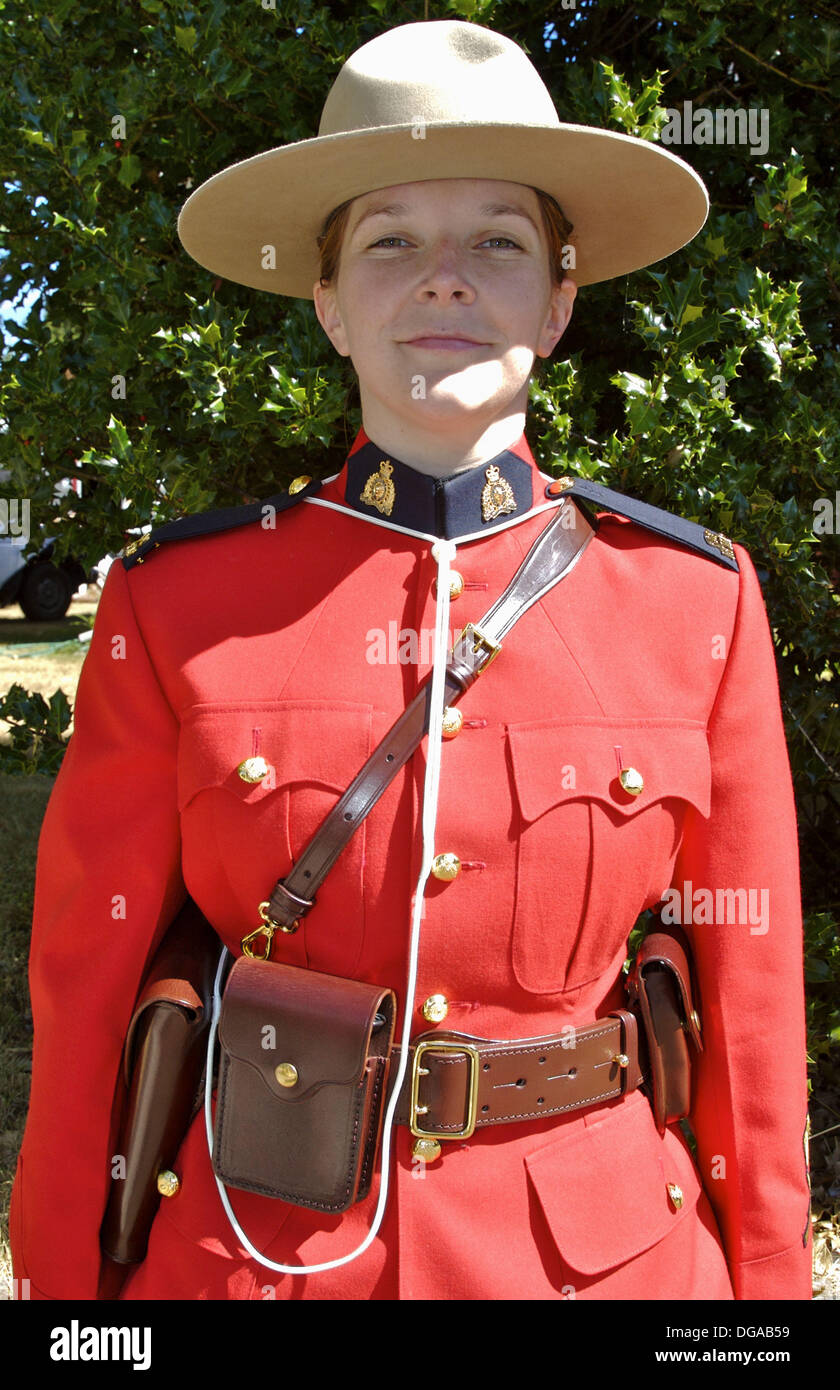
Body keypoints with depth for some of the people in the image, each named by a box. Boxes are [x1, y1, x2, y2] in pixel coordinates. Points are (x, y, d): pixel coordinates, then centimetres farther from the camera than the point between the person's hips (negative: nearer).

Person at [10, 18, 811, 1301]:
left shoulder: (696, 597, -6)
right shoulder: (176, 604, -9)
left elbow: (750, 1003, -2)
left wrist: (766, 1278, 3)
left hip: (604, 1248, 1)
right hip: (253, 1247, 0)